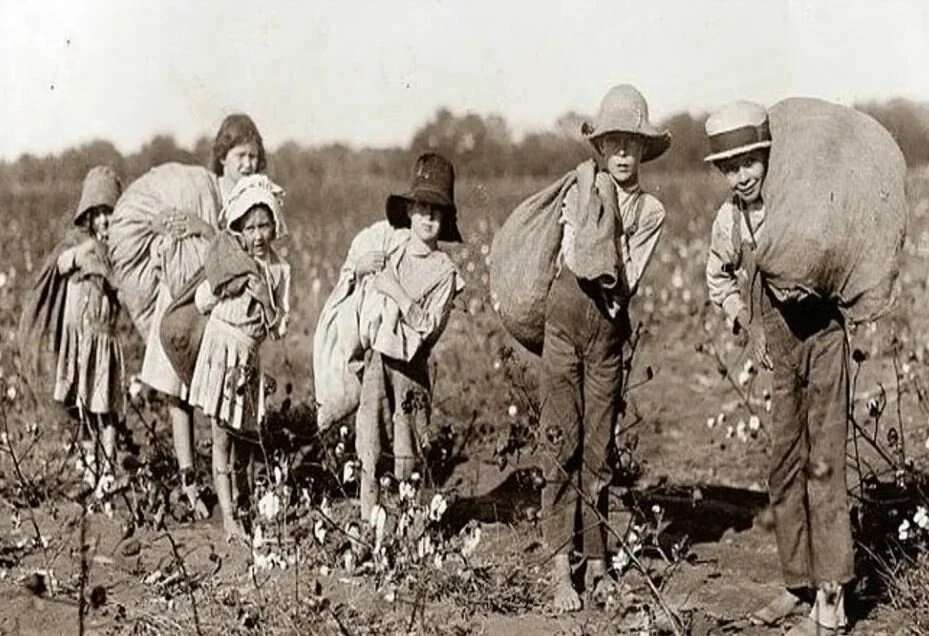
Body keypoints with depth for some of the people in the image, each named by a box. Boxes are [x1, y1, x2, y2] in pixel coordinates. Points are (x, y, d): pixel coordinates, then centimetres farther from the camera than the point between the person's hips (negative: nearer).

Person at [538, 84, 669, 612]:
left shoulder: (650, 211, 3)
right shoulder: (581, 192, 0)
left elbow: (626, 283, -4)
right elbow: (576, 261, -14)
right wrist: (598, 203, -11)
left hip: (610, 330, 2)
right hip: (566, 319, -1)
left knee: (599, 448, 5)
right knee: (562, 444, -4)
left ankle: (597, 561, 13)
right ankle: (562, 569, -4)